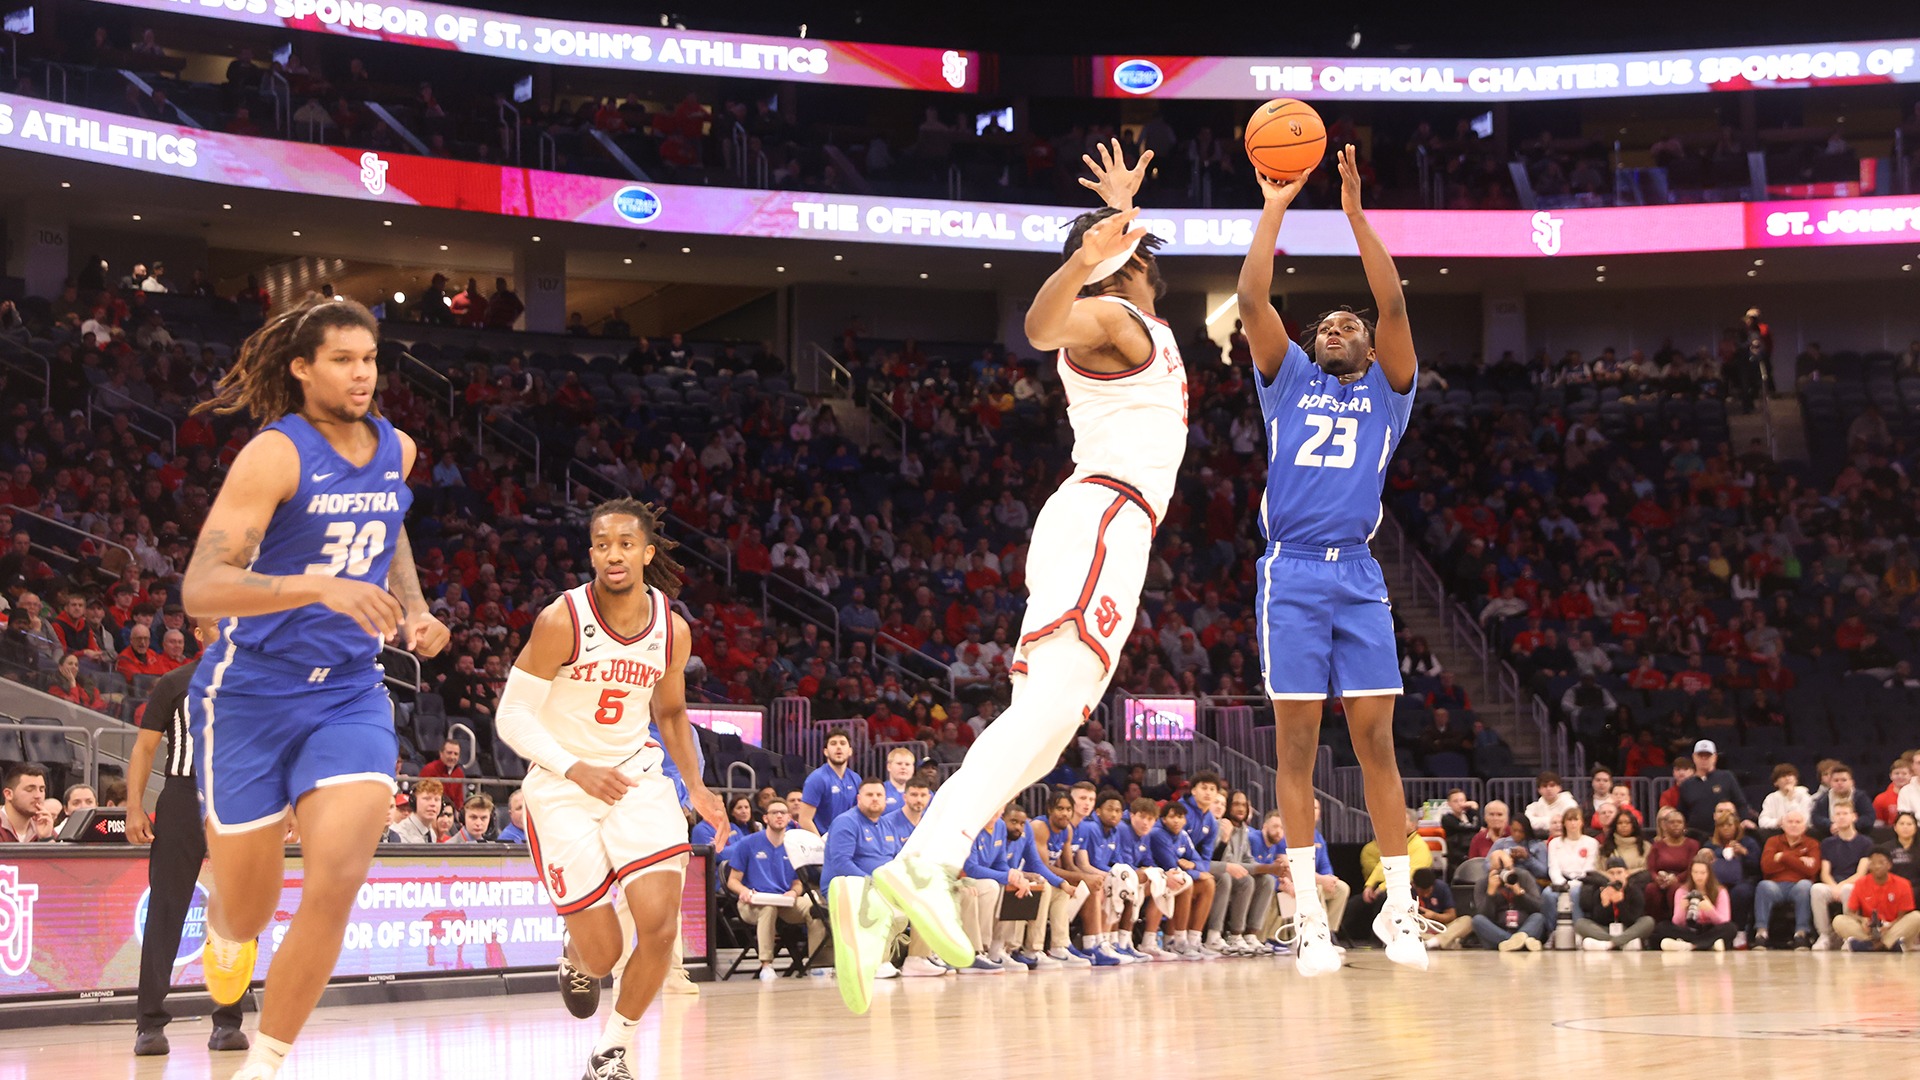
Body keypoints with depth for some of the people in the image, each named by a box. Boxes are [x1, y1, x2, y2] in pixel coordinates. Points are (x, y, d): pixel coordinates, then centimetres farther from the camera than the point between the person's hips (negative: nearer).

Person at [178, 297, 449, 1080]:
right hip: (250, 692, -4)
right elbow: (200, 588, -25)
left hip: (349, 693, 4)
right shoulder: (275, 454, -15)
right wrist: (322, 586, -38)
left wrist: (414, 609, 12)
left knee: (336, 885, -16)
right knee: (248, 909, 8)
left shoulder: (397, 449, 4)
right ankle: (227, 931, 49)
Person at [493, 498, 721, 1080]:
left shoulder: (673, 629, -3)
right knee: (603, 953, -4)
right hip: (563, 787, -3)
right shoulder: (562, 619, -17)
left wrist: (696, 787, 5)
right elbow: (513, 717, -13)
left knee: (660, 927, -15)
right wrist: (577, 770, -26)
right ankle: (576, 958, 36)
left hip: (638, 776, 3)